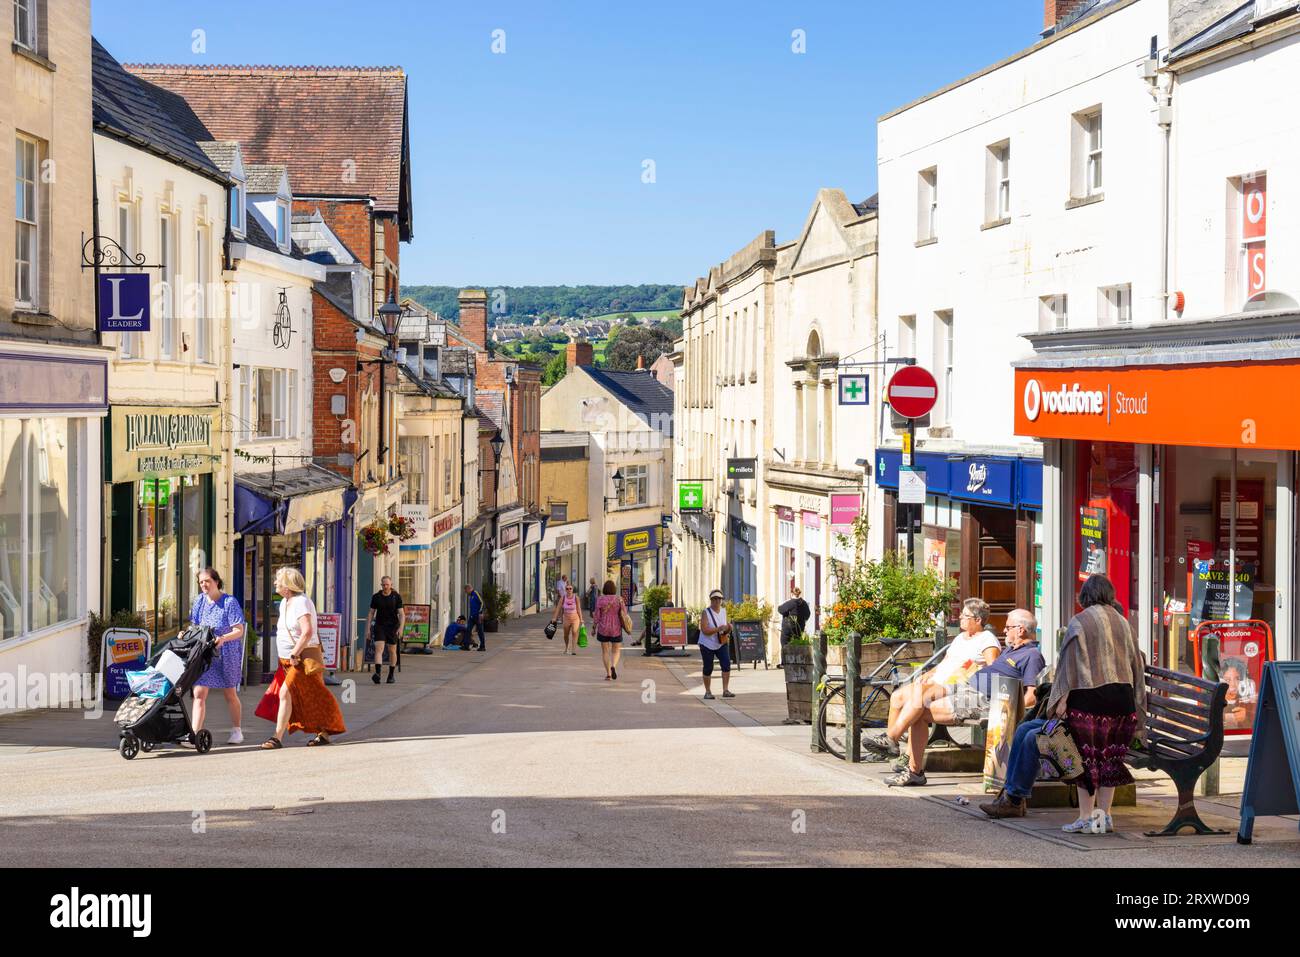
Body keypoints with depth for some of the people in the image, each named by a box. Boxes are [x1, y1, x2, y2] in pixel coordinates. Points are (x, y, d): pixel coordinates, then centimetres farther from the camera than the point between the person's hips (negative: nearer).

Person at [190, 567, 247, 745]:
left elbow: (239, 631, -14)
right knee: (199, 693, -8)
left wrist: (223, 638, -31)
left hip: (226, 654, -4)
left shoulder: (230, 602, -10)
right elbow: (194, 626, 14)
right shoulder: (200, 601, 5)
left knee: (230, 694, 10)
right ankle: (194, 733, -10)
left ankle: (236, 731, 25)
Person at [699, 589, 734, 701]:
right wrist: (718, 629, -32)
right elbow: (704, 630, -23)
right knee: (708, 668, 3)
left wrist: (727, 630, -5)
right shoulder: (706, 613, -15)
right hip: (707, 644, -4)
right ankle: (708, 692, 18)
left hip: (721, 644, 4)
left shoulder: (723, 611, 2)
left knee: (726, 664, -12)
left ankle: (725, 690, -7)